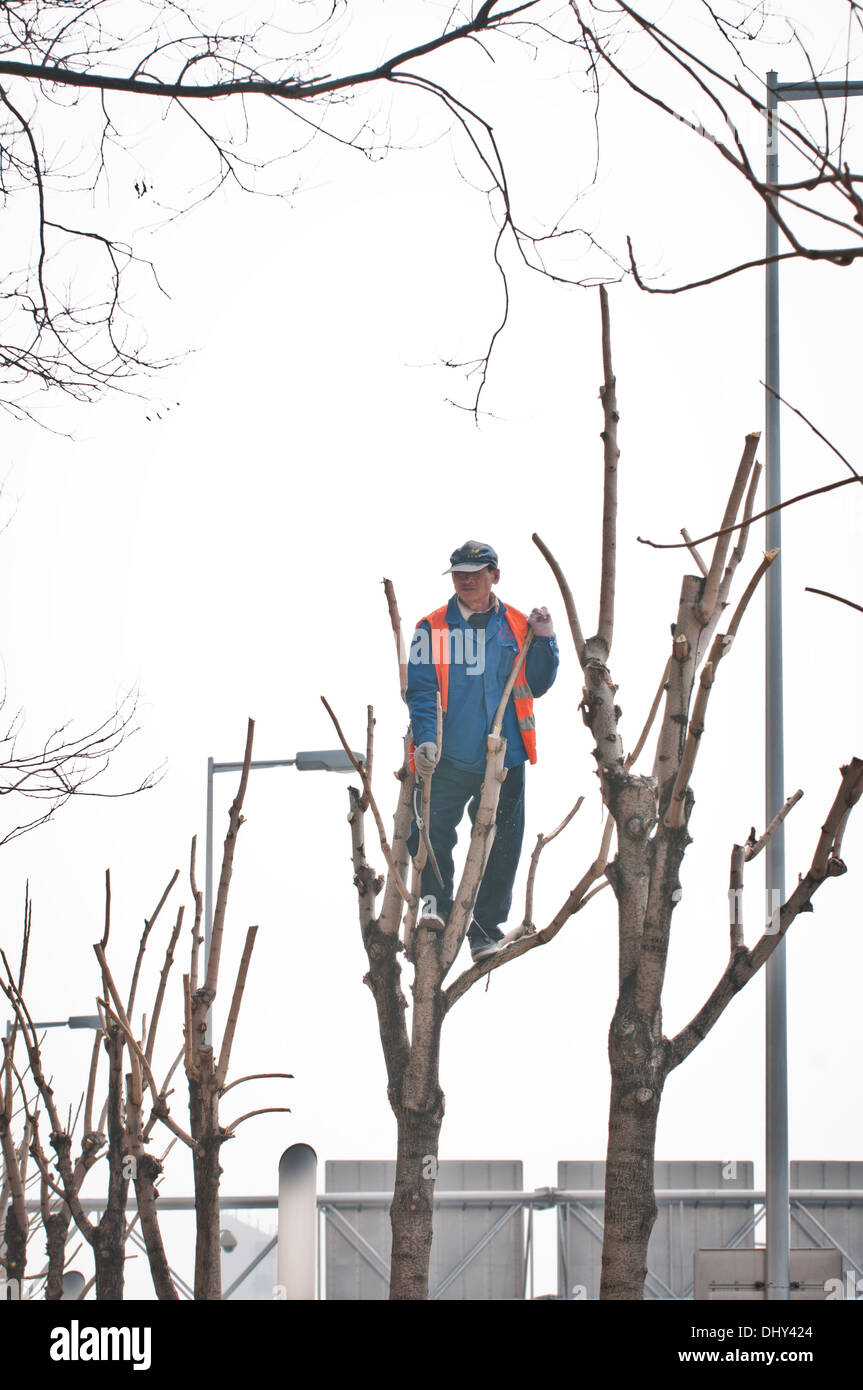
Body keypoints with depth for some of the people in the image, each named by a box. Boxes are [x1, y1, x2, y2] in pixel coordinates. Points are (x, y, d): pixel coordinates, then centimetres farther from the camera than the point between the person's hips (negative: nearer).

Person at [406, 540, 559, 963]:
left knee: (500, 848, 5)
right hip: (448, 759, -2)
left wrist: (544, 641, -3)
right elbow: (421, 689, -3)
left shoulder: (517, 627, 7)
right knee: (432, 833, -12)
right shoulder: (432, 629, 2)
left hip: (504, 758, 2)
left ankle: (486, 927, 17)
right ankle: (436, 901, 12)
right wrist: (425, 738, -17)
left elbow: (536, 686, 10)